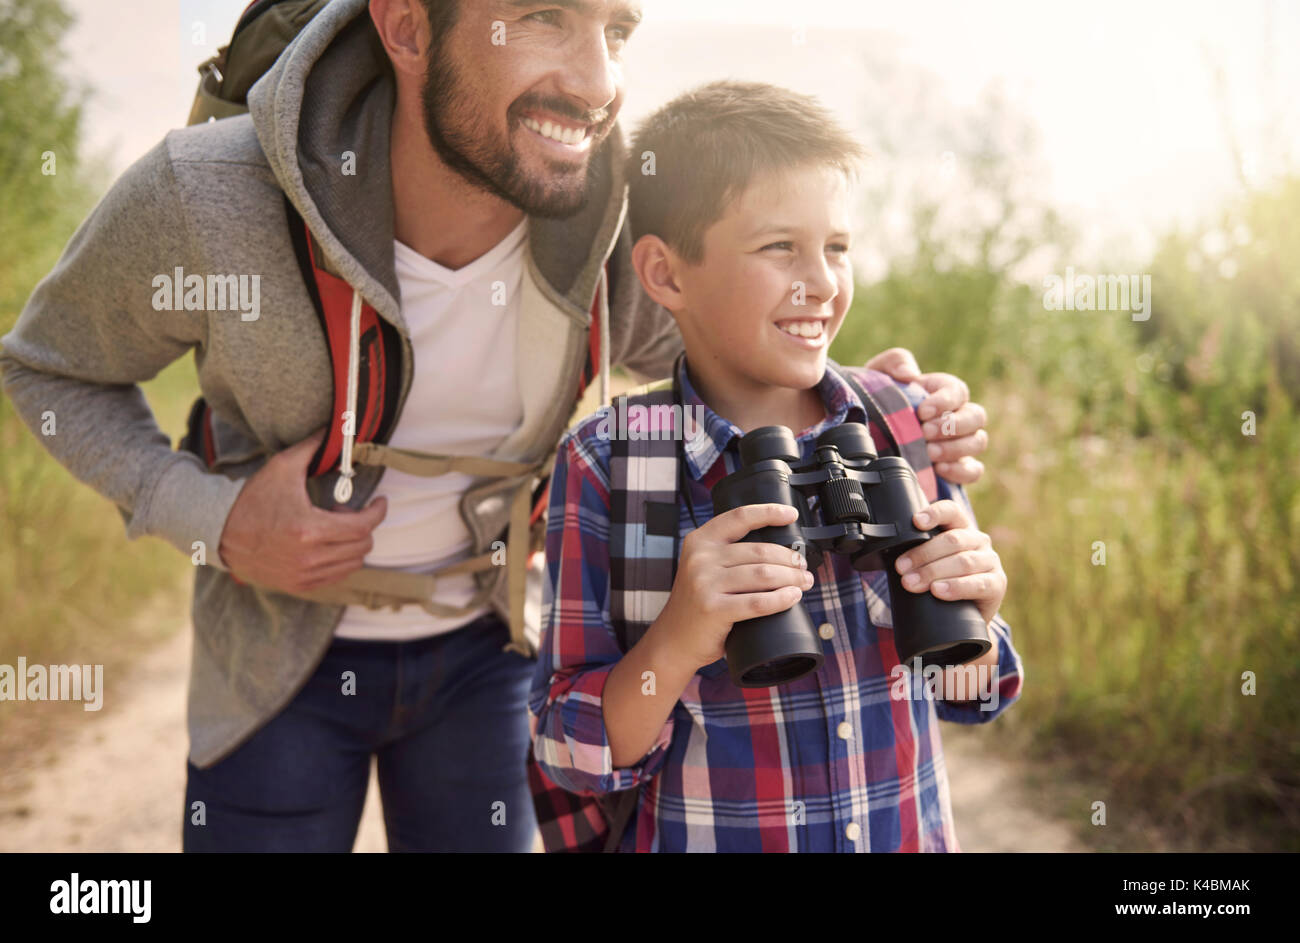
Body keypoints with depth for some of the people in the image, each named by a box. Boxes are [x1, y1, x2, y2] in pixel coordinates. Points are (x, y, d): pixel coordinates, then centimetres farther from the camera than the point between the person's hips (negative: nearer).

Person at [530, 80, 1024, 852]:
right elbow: (575, 758, -15)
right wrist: (678, 643, -30)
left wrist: (969, 616, -17)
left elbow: (962, 696, 2)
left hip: (915, 831, 3)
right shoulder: (608, 466, -16)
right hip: (706, 834, -3)